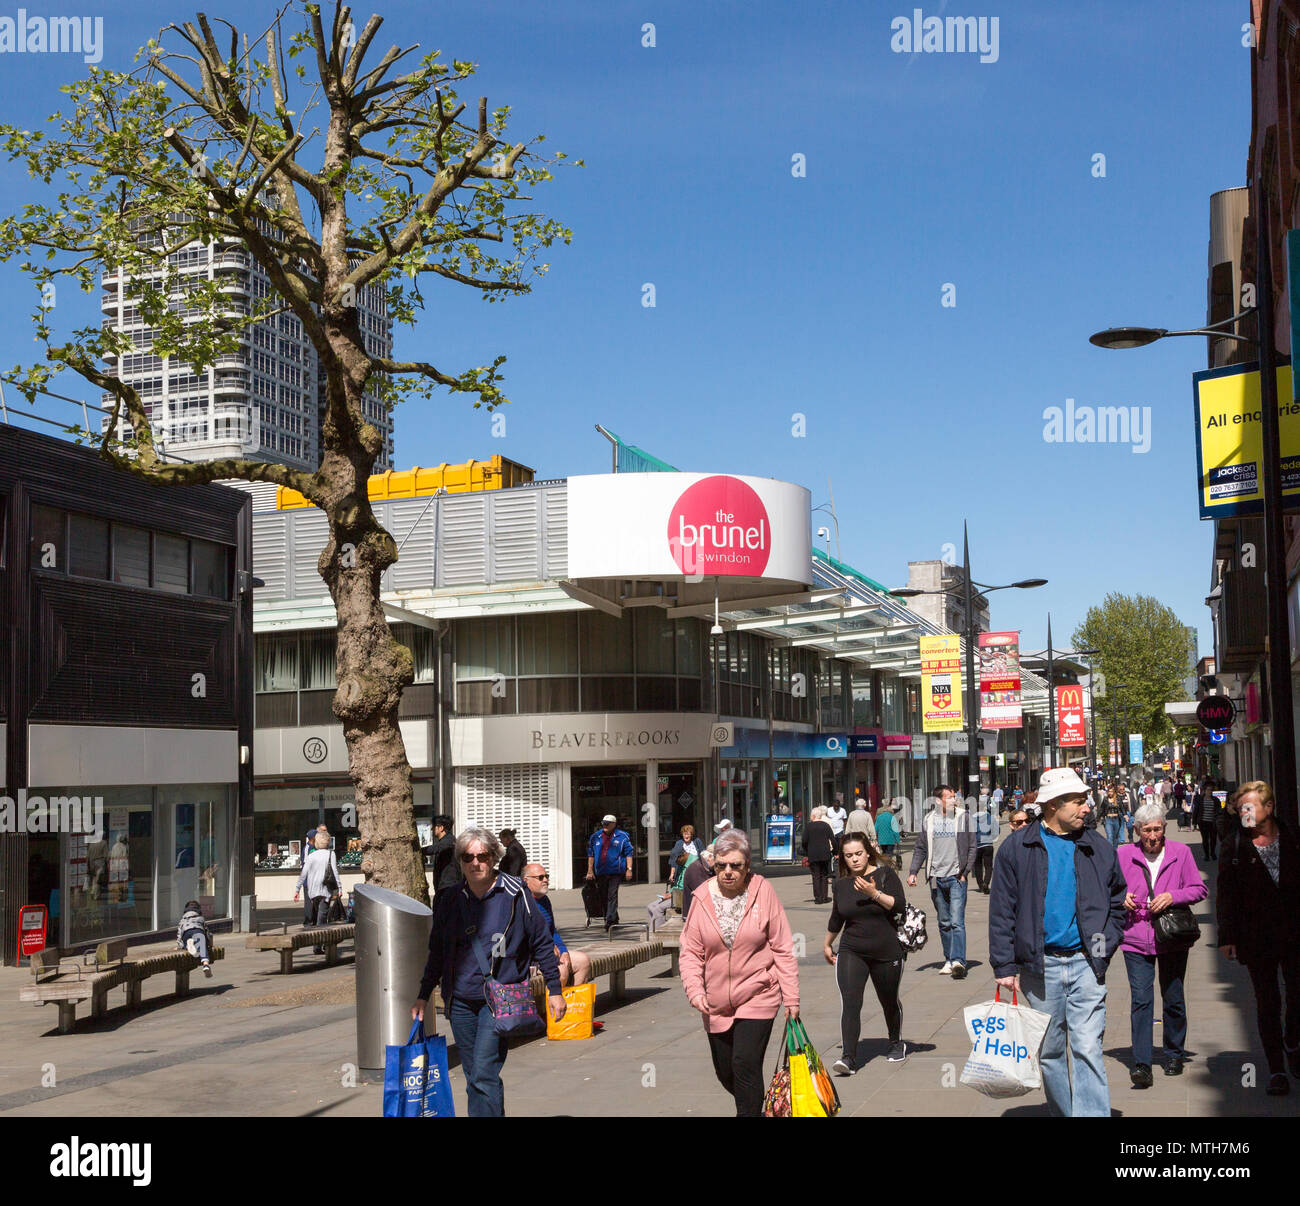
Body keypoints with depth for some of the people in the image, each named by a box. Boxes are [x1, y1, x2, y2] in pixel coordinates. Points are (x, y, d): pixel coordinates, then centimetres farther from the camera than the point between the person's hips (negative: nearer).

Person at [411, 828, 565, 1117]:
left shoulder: (515, 895, -3)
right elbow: (436, 952, 18)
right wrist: (424, 995, 16)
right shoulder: (450, 901, 7)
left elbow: (542, 944, 3)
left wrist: (554, 990, 2)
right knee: (474, 1079, 10)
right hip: (460, 1001, 5)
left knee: (484, 1074, -15)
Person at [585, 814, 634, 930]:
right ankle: (614, 920, 22)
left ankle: (610, 920, -15)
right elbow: (591, 854, 13)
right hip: (600, 872, 4)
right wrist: (590, 871, 8)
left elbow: (629, 853, 1)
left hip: (615, 872, -4)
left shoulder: (622, 837, 1)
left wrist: (629, 869, -6)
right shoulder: (596, 837, 10)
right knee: (604, 897, 9)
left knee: (612, 896, -13)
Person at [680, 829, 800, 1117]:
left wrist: (791, 997, -4)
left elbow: (782, 948, -3)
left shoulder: (763, 891, -7)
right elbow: (691, 952, 1)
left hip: (758, 997, -3)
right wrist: (695, 990, -14)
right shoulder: (703, 897, -3)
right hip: (716, 1004, 3)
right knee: (725, 1072, 13)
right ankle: (754, 1105, 41)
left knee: (745, 1063, -17)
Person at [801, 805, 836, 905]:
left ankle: (818, 898, -1)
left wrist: (806, 852, 8)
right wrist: (834, 851, 10)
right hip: (825, 854, 2)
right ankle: (824, 897, 8)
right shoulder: (826, 825, 3)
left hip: (813, 855, -2)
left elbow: (804, 841, -6)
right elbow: (833, 840, 1)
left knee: (816, 876, 1)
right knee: (824, 875, 9)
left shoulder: (808, 826, -3)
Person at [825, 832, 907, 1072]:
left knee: (889, 1002, 15)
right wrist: (828, 944, 30)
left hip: (887, 952, -1)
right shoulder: (842, 883, 4)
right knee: (850, 1002, -15)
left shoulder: (885, 874, -6)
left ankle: (897, 1044, 41)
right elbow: (836, 918, 20)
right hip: (851, 952, 2)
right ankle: (848, 1057, -18)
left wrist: (874, 893, -28)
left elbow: (900, 906, -16)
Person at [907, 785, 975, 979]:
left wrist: (965, 871, -4)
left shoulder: (964, 817, 1)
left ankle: (958, 961, -19)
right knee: (944, 923, 10)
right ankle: (949, 960, 18)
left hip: (956, 877, -3)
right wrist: (913, 872, 2)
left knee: (957, 921, -13)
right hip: (936, 878, 3)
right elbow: (920, 849, 12)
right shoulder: (928, 821, 7)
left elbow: (972, 847, 3)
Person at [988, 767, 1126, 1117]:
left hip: (1085, 962, 0)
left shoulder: (1098, 848, 6)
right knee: (1049, 1051, 10)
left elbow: (1118, 902, 17)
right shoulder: (1017, 848, 0)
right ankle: (1062, 1112, 25)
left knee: (1088, 1049, -9)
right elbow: (1001, 911, 0)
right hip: (1039, 965, 0)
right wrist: (1005, 965, -5)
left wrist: (1106, 944, 4)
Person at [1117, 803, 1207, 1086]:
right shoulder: (1123, 855, 2)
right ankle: (1141, 1064, -11)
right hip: (1136, 940, -1)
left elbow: (1200, 889, 3)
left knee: (1173, 999, 11)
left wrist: (1172, 897, -13)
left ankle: (1174, 1055, 31)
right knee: (1141, 999, -9)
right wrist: (1121, 899, -8)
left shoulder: (1180, 853, 2)